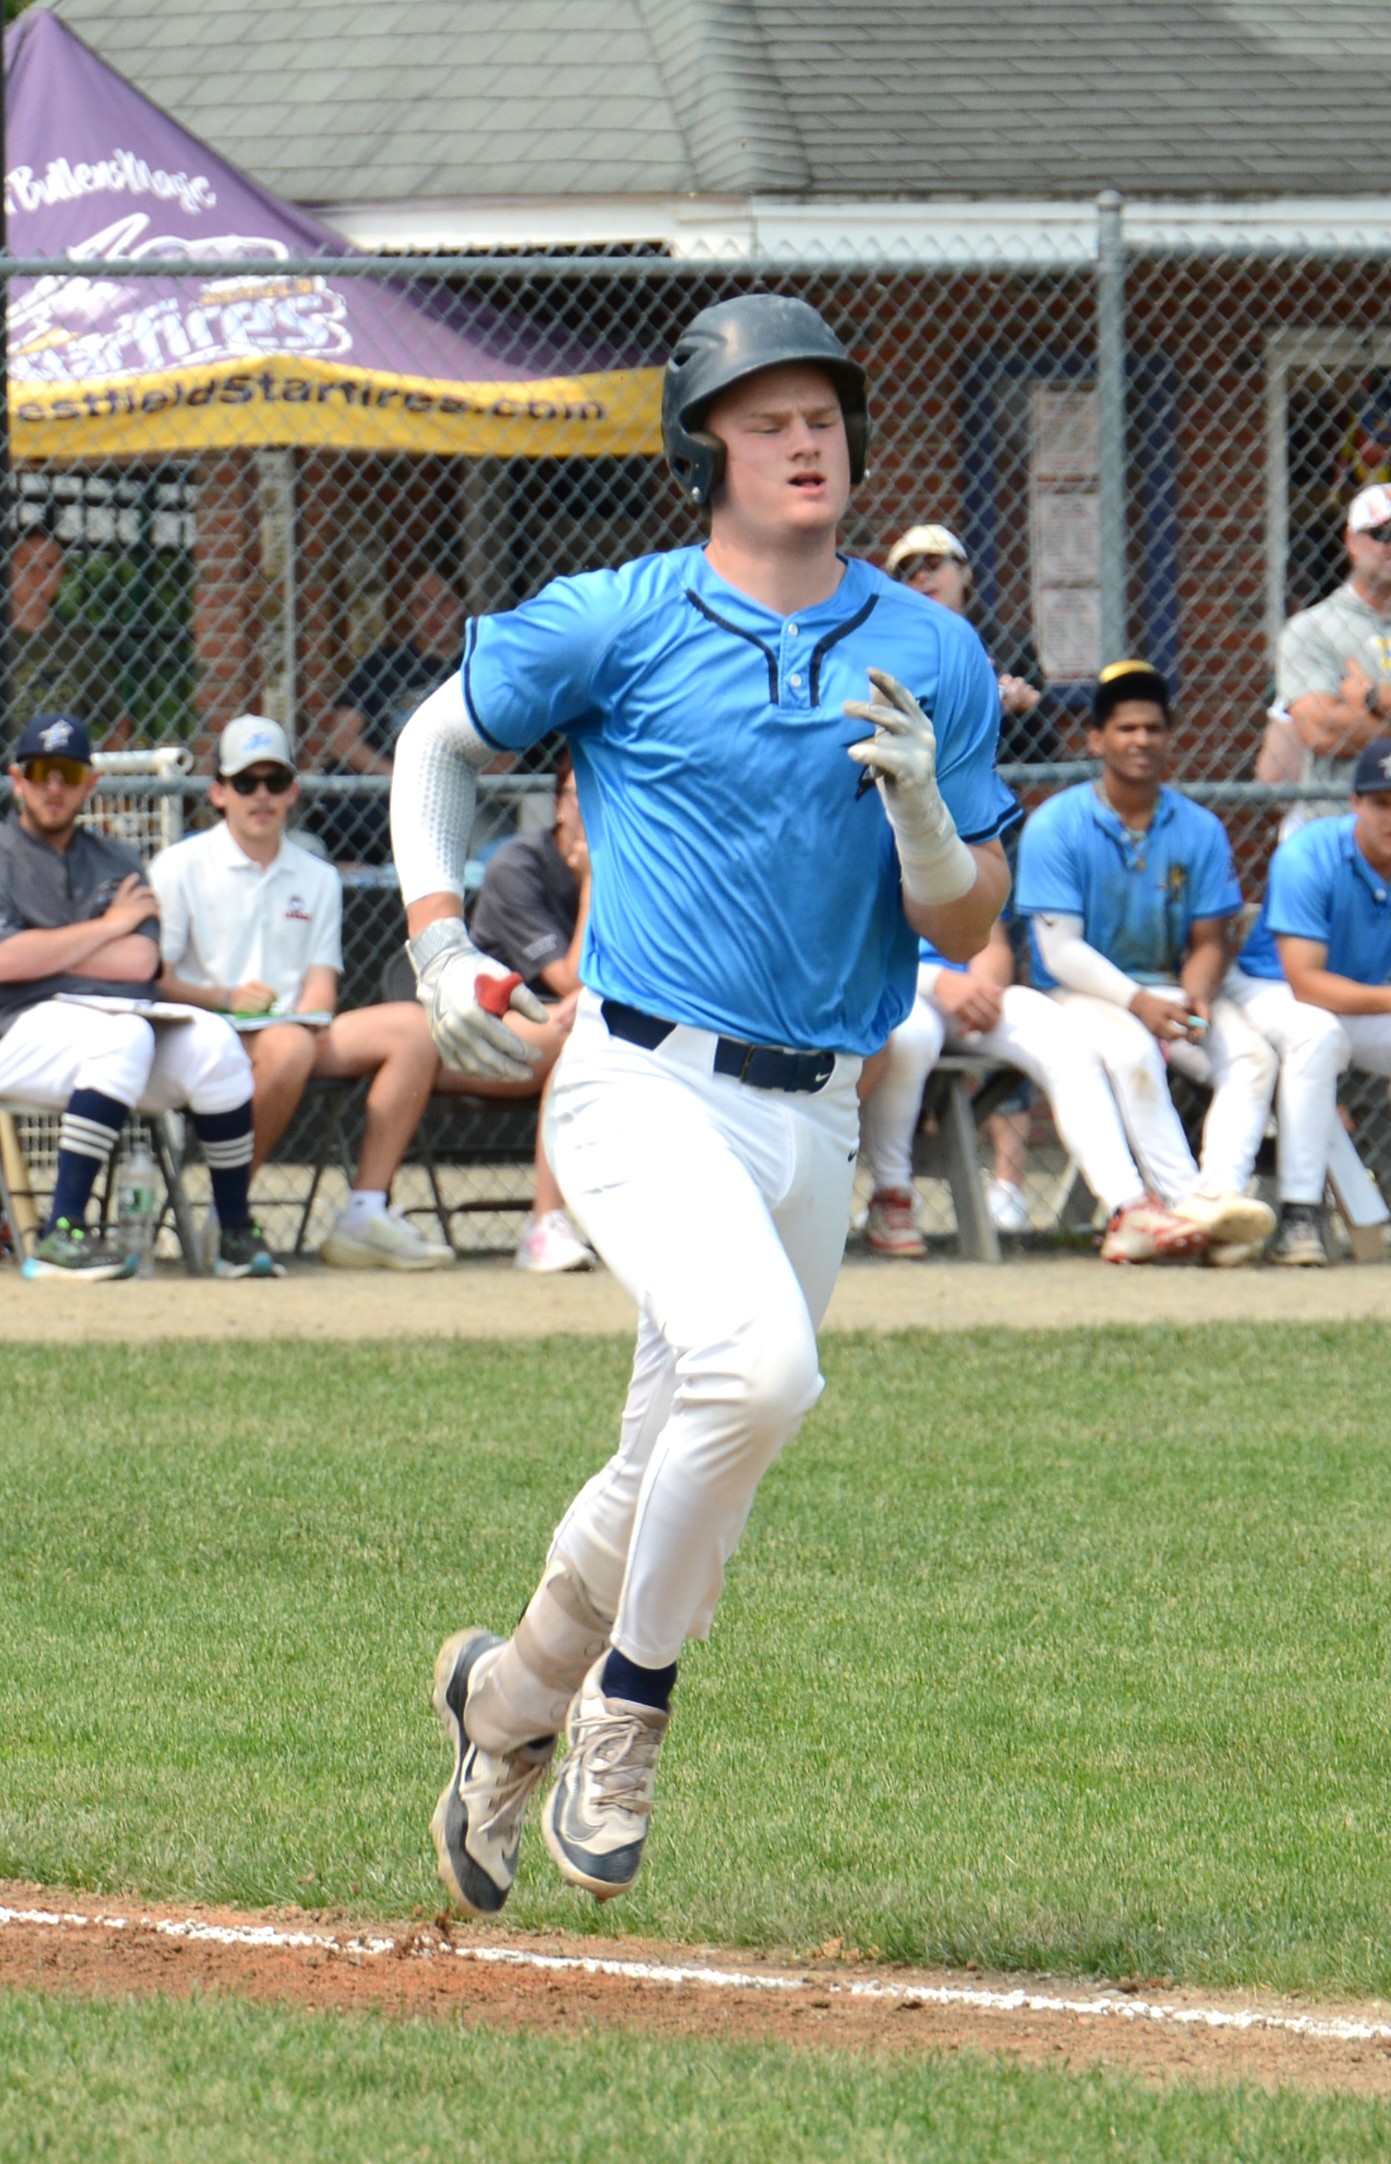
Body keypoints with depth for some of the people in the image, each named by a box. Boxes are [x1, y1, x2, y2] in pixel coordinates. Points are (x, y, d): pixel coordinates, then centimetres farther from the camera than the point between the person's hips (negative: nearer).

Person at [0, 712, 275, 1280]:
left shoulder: (114, 861, 19)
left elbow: (140, 961, 2)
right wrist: (107, 927, -2)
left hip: (133, 1021, 4)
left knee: (212, 1041, -26)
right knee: (121, 1036, -36)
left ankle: (237, 1234, -17)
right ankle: (60, 1233, -39)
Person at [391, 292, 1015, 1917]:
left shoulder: (932, 661, 6)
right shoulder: (616, 624, -2)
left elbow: (966, 930, 4)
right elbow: (435, 744, 13)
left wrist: (920, 808, -16)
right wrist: (438, 944, 1)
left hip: (815, 1120, 5)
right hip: (646, 1090, -5)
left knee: (676, 1481, 11)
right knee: (759, 1364, -30)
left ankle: (512, 1695, 38)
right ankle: (625, 1711, -11)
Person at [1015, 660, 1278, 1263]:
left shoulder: (1199, 830, 6)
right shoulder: (1055, 827, -6)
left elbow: (1207, 941, 6)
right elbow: (1062, 948, -12)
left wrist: (1197, 998, -17)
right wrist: (1138, 1003, -24)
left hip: (1171, 988, 4)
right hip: (1083, 992, -4)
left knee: (1252, 1054, -24)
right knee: (1132, 1053, -36)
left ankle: (1220, 1189, -43)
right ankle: (1186, 1202, -42)